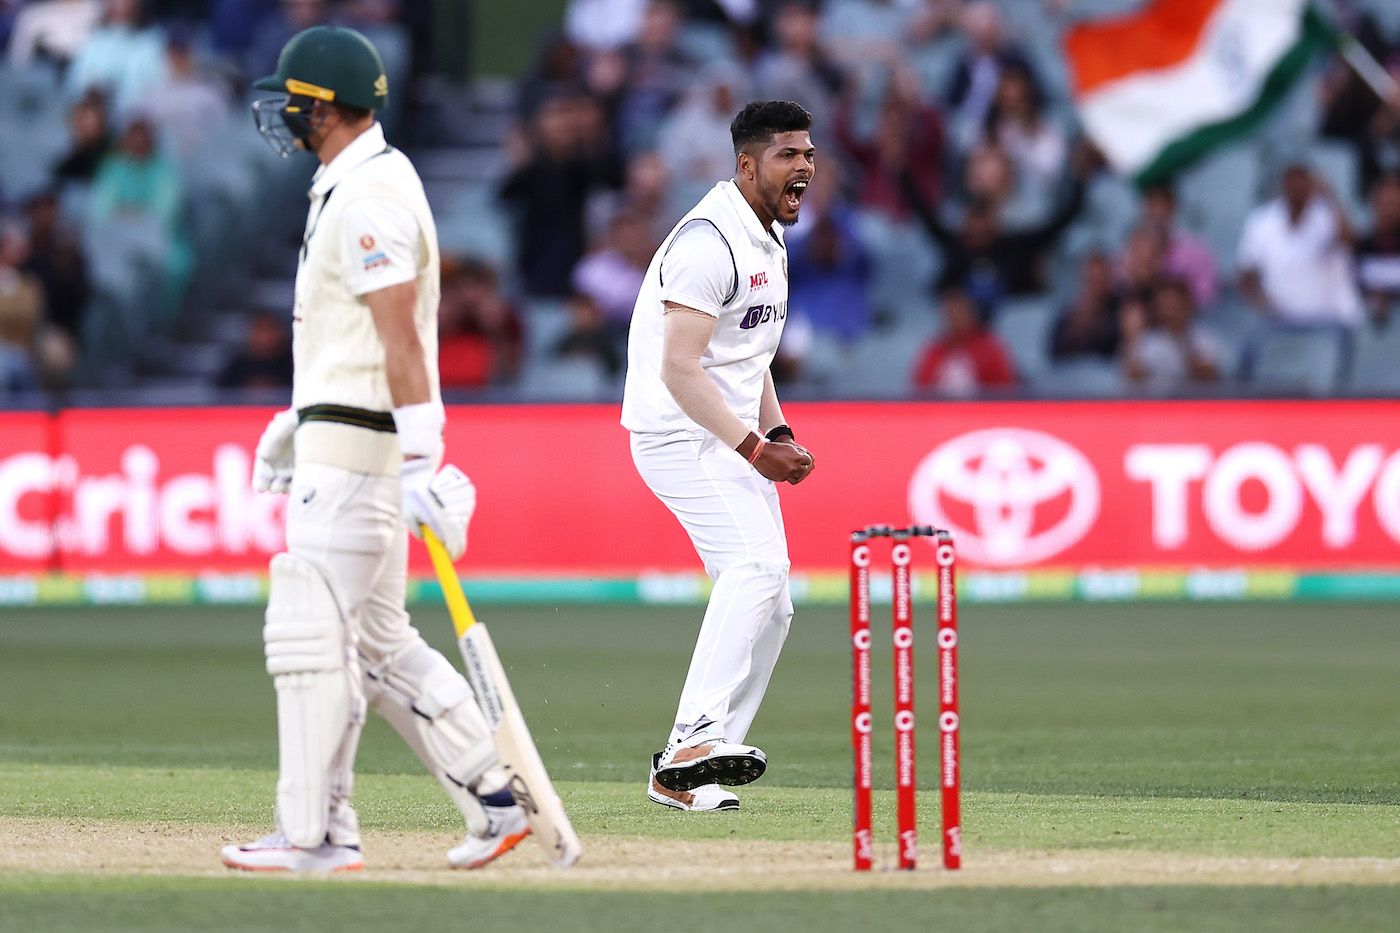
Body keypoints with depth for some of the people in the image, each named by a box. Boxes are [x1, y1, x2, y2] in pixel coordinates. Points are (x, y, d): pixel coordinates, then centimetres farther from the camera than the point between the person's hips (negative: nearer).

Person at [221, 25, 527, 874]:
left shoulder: (370, 199, -17)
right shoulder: (351, 187, 17)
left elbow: (401, 337, -24)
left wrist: (421, 461, -29)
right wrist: (297, 419, 32)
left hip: (356, 450, -11)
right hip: (342, 444, 11)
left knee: (310, 631, -8)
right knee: (377, 639, 12)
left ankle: (315, 835, -6)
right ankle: (495, 800, 12)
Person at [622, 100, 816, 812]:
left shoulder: (769, 239, 16)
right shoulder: (710, 240, -17)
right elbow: (679, 368, -23)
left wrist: (778, 434, 10)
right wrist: (753, 447, -24)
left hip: (732, 439, 10)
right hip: (682, 434, -10)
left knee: (770, 603, 6)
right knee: (757, 562, -28)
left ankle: (680, 776, 9)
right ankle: (696, 737, -36)